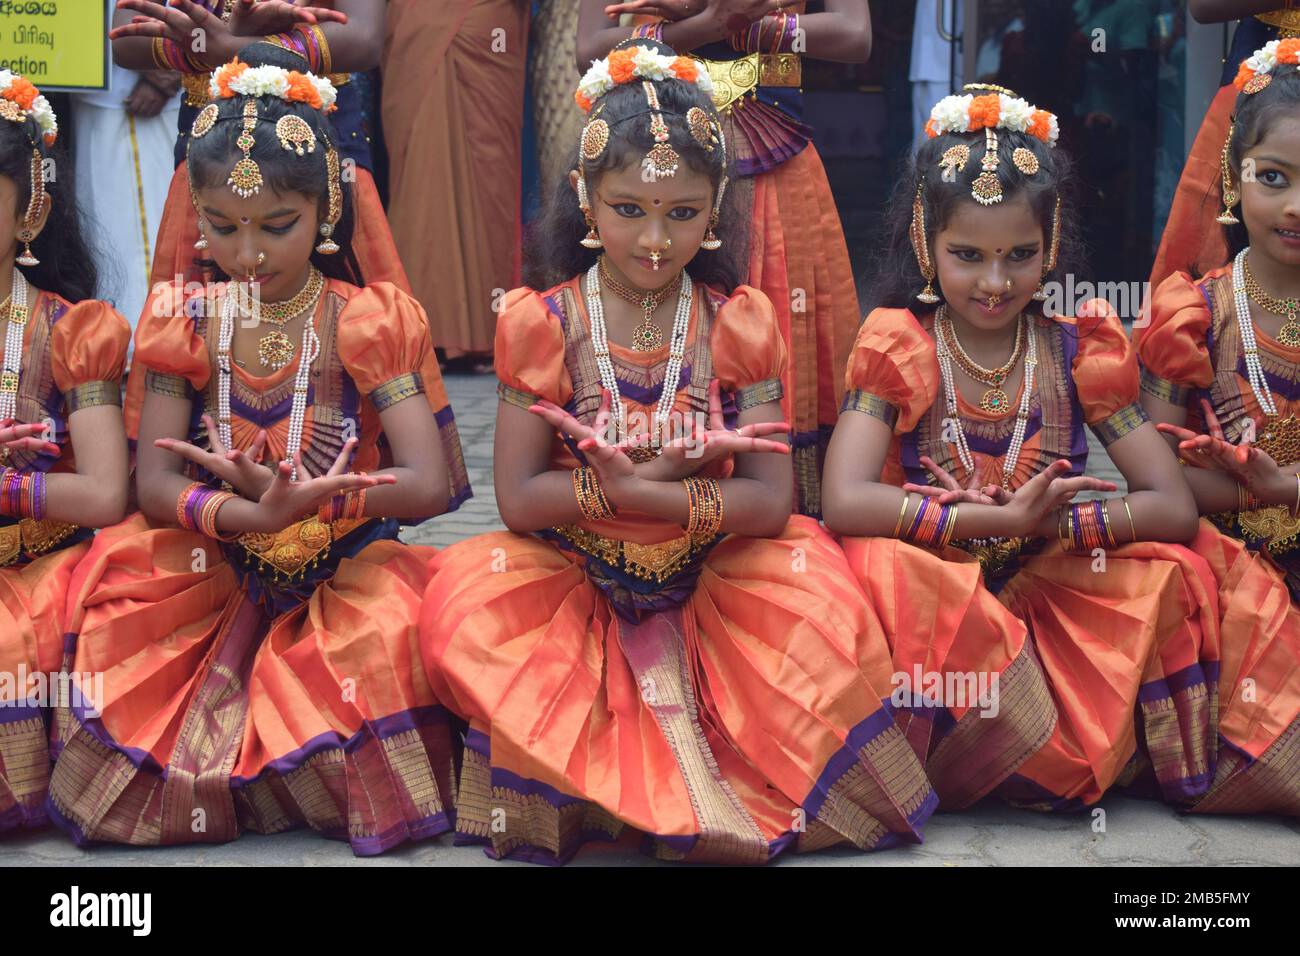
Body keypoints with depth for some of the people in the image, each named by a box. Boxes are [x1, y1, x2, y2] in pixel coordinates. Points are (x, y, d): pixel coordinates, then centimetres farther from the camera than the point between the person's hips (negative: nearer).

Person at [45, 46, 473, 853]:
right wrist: (255, 513, -27)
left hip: (346, 573, -2)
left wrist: (296, 496, -28)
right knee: (116, 598, -23)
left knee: (391, 628, -31)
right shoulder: (187, 321, 1)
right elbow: (152, 483, -7)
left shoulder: (368, 323, -6)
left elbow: (427, 485, -14)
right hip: (217, 573, 2)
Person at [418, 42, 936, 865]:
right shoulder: (544, 323, -4)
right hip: (577, 588, 0)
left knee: (822, 597, -27)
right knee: (466, 601, -29)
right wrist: (647, 477, -21)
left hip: (711, 582, 0)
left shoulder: (739, 324, -2)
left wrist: (628, 491, -21)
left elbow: (770, 499, -10)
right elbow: (518, 496, -11)